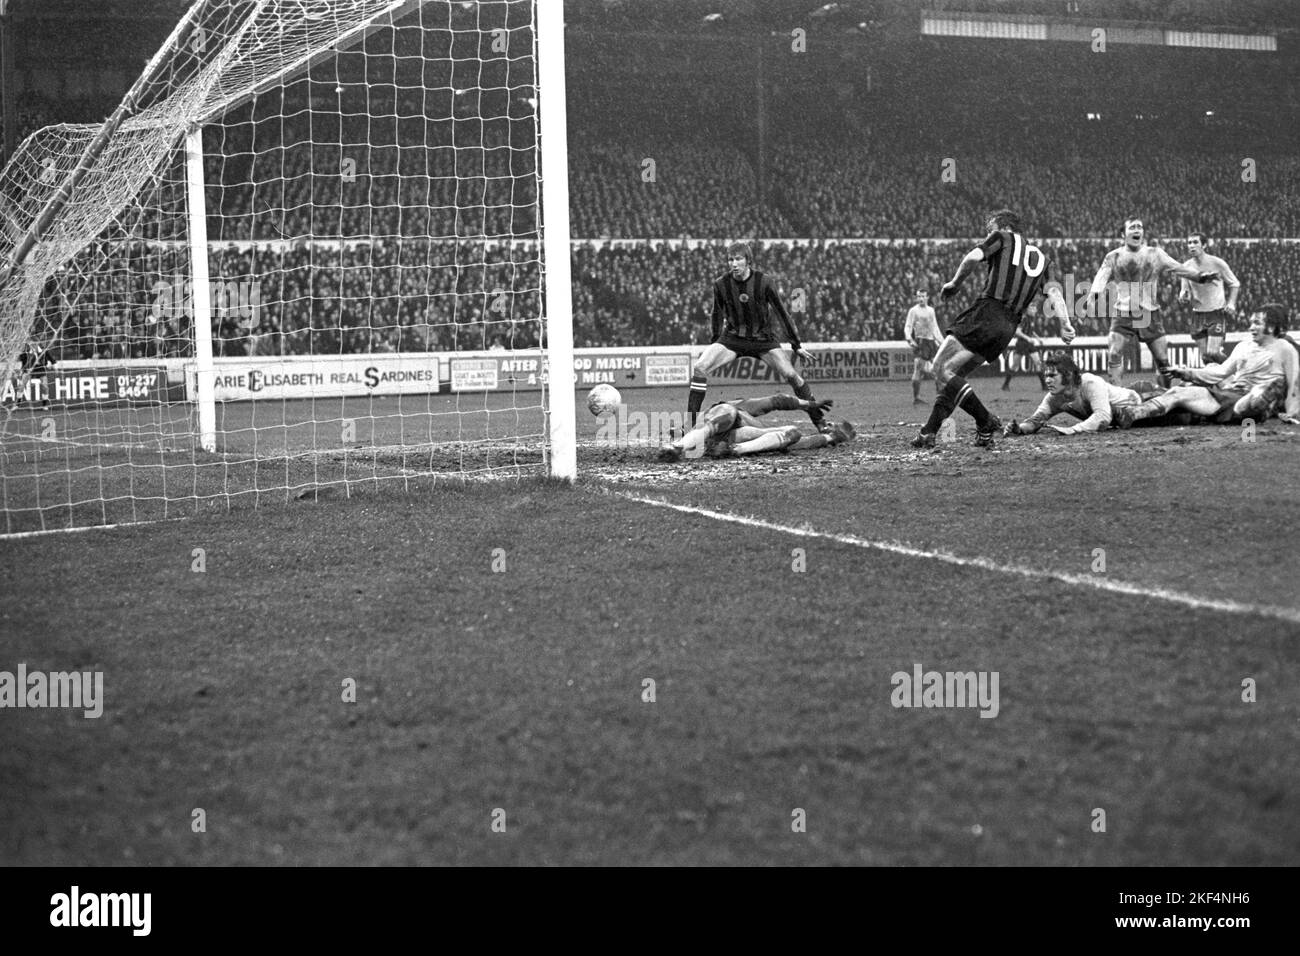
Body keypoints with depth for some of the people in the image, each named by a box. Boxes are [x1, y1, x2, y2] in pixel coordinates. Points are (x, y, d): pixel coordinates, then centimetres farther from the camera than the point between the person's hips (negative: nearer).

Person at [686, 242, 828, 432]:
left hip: (763, 338, -1)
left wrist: (796, 346, -1)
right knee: (699, 368, -19)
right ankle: (690, 423, -15)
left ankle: (820, 421, 1)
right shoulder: (721, 284, -9)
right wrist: (714, 343, 13)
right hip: (732, 337, 1)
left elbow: (781, 312, -5)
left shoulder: (764, 282, -14)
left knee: (791, 375, -14)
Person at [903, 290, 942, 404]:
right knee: (918, 369, -12)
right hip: (919, 343, -6)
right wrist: (909, 339, -23)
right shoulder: (913, 311, 0)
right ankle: (916, 397, -7)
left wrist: (942, 342, 24)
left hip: (931, 341, 6)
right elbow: (907, 327, -6)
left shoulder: (931, 310, 18)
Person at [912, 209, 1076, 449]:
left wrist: (955, 283, 5)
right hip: (1008, 328, 8)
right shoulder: (1040, 257, 26)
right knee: (951, 375, 12)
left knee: (941, 369, -9)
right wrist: (1065, 324, 2)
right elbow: (1054, 292, 12)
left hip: (986, 313, -8)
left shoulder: (1004, 238, 9)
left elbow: (973, 257, -10)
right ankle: (929, 432, 8)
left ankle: (986, 422, -16)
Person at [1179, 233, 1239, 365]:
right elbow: (1184, 291, 8)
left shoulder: (1217, 263, -8)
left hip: (1217, 313, -4)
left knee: (1213, 353, -16)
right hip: (1199, 313, 4)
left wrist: (1231, 303, -12)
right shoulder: (1187, 266, 1)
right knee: (1204, 356, 3)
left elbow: (1235, 284, 3)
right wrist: (1183, 296, -17)